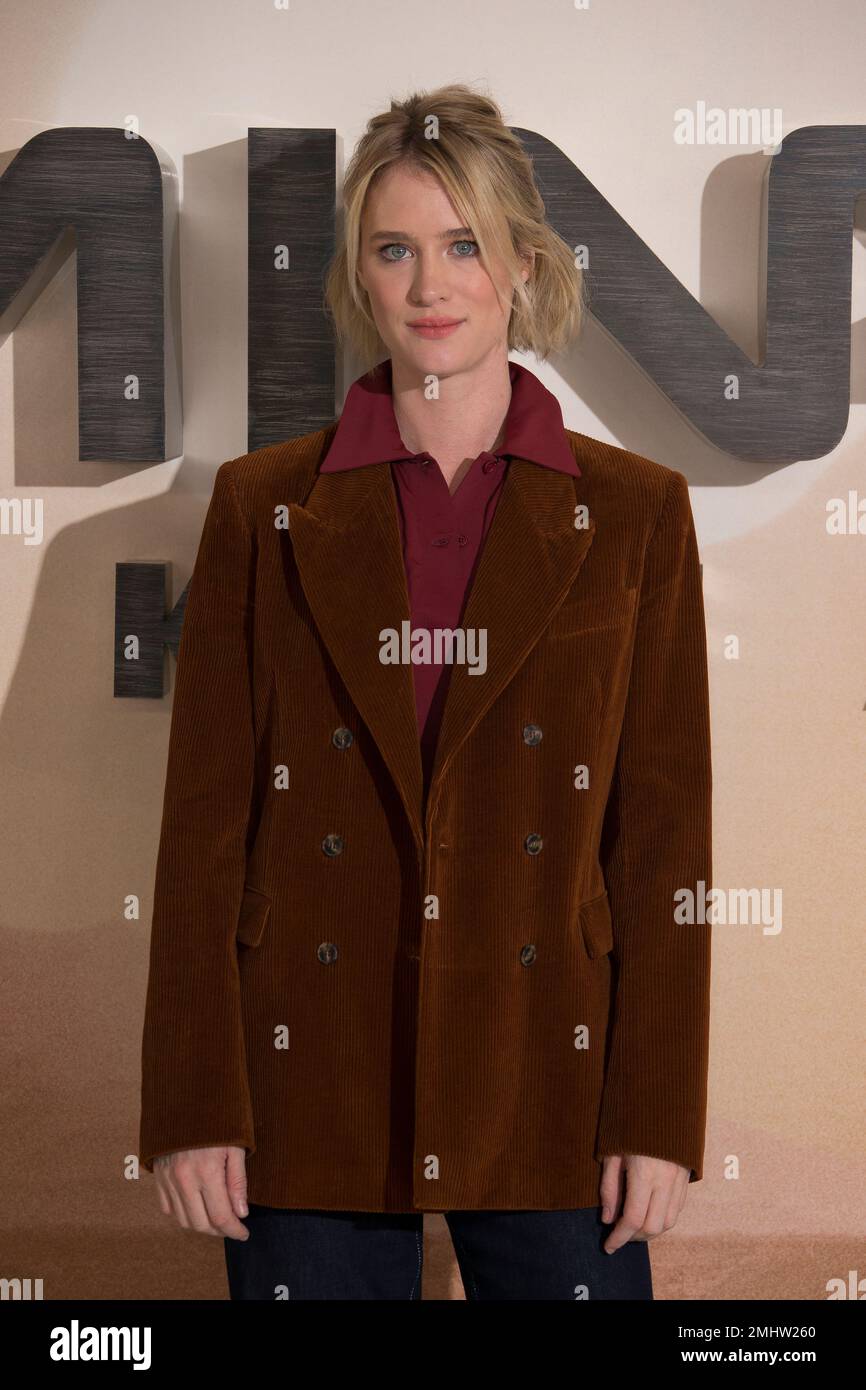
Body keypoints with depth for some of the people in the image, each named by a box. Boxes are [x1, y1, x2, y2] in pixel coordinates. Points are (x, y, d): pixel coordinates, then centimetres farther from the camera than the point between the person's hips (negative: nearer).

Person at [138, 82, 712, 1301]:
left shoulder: (634, 513, 1)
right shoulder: (262, 506, 1)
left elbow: (665, 831, 0)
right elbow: (203, 820, 0)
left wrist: (658, 1117, -3)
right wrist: (192, 1106, -3)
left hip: (547, 1082, 0)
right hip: (313, 1089, 0)